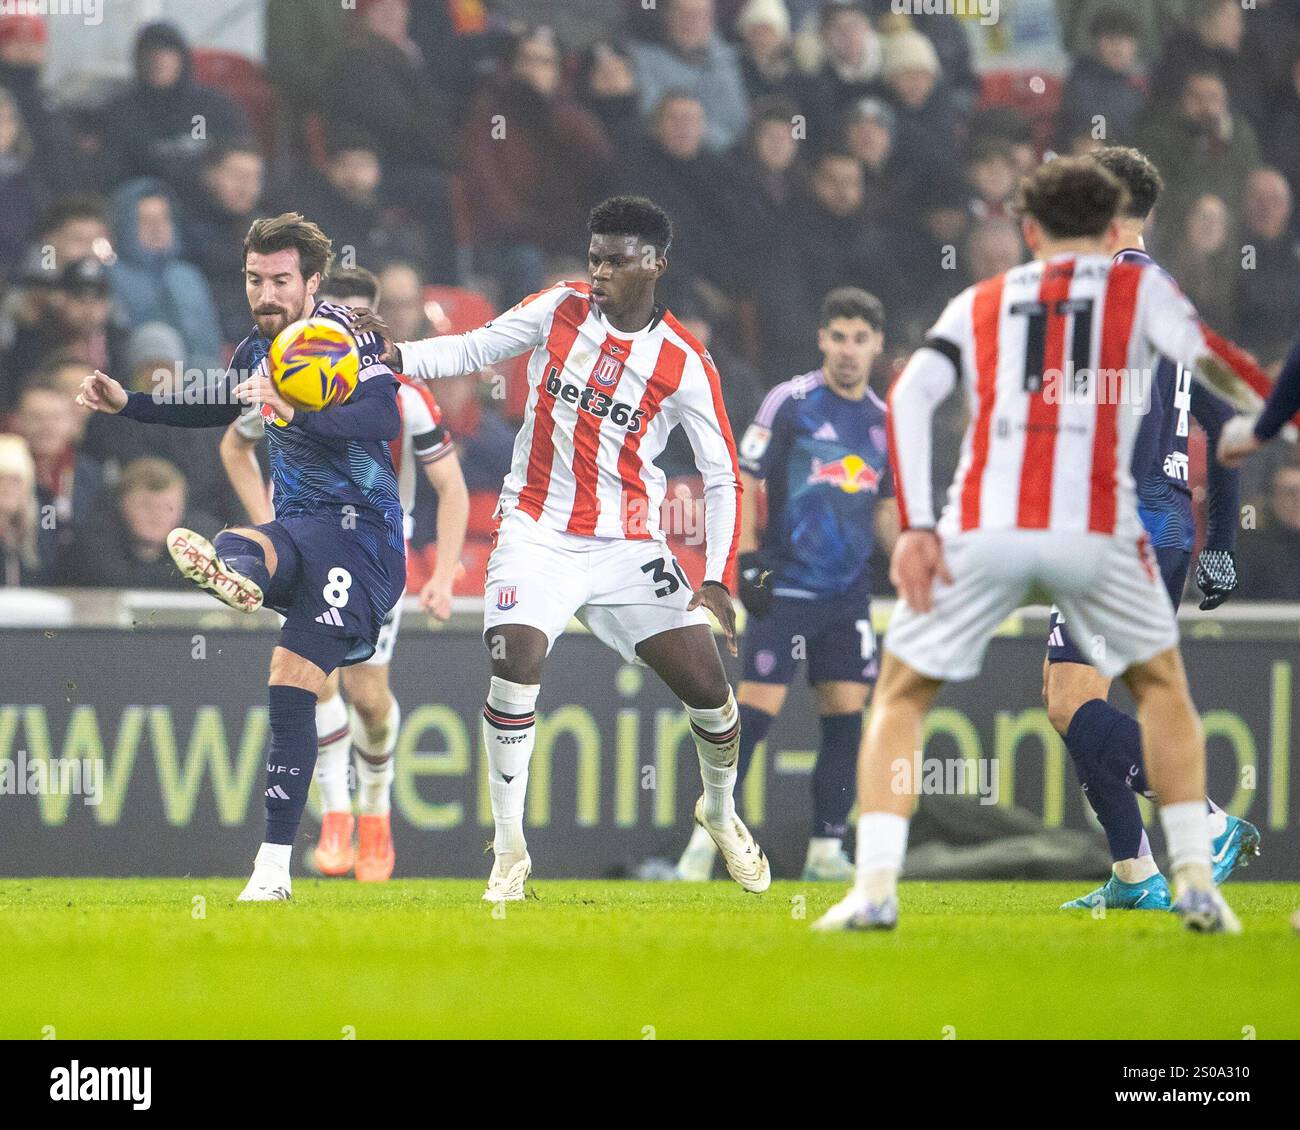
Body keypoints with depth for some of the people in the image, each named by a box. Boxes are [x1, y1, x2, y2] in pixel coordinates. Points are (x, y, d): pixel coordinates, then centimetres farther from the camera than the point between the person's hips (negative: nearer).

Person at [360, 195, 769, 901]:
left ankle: (722, 813, 28)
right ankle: (509, 853, -11)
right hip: (538, 531, 0)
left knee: (707, 686, -4)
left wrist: (718, 581, -12)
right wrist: (393, 355, -14)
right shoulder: (561, 309, 0)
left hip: (627, 545, 0)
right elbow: (473, 350, 5)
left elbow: (722, 478, -2)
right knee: (515, 668, -23)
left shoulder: (685, 365, -5)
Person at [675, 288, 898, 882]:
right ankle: (704, 841, -2)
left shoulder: (881, 420, 11)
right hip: (787, 587, -5)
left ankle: (827, 849, 8)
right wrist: (749, 559, -12)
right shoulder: (790, 402, -6)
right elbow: (743, 480, -5)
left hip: (850, 592, 5)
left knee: (846, 713, 0)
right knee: (756, 710, -9)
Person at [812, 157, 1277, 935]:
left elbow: (909, 397, 8)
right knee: (1163, 686, 24)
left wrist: (915, 528, 3)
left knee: (901, 696, 15)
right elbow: (1206, 358, -2)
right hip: (1097, 530, 0)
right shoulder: (1137, 287, 17)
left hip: (983, 528, 1)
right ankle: (1195, 878, 13)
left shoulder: (980, 304, 22)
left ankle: (875, 885, -2)